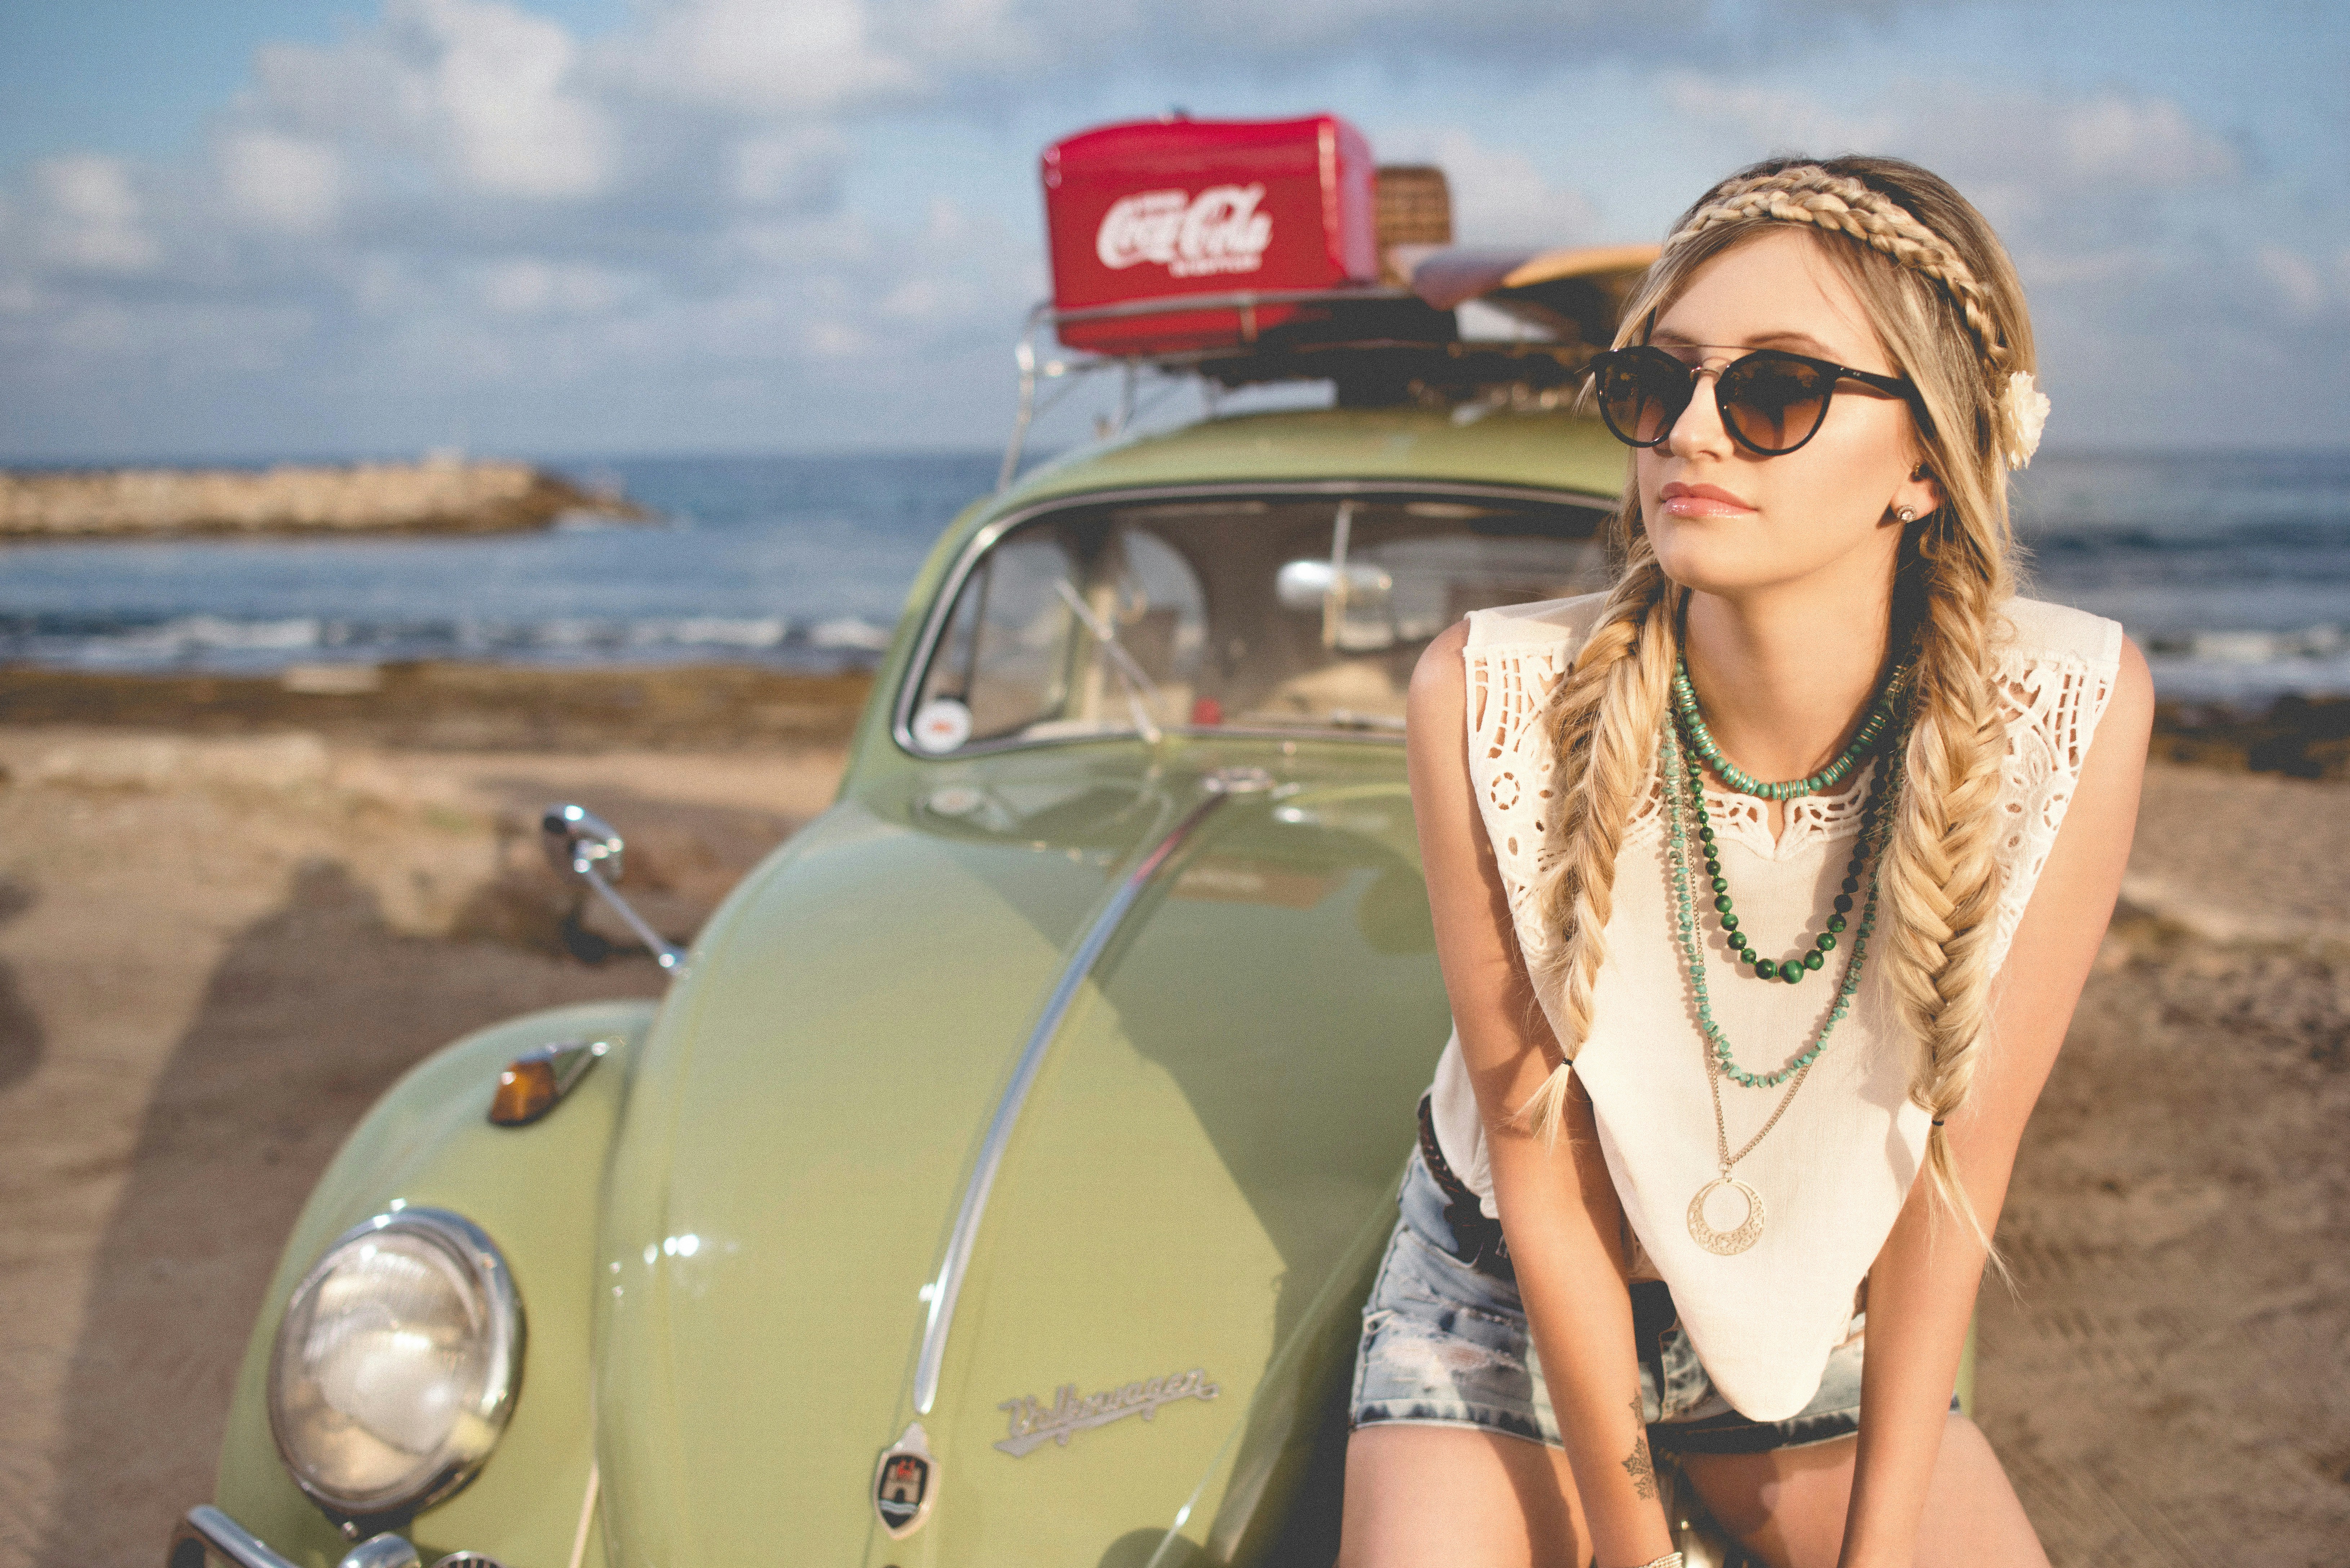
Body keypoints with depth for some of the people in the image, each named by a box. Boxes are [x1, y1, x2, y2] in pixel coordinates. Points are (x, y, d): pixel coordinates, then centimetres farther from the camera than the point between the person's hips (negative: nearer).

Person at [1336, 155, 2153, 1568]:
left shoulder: (2074, 710, -23)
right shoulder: (1491, 701, -26)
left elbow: (1957, 1167, -14)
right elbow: (1539, 1172, -17)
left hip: (1821, 1322, 2)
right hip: (1510, 1303, -1)